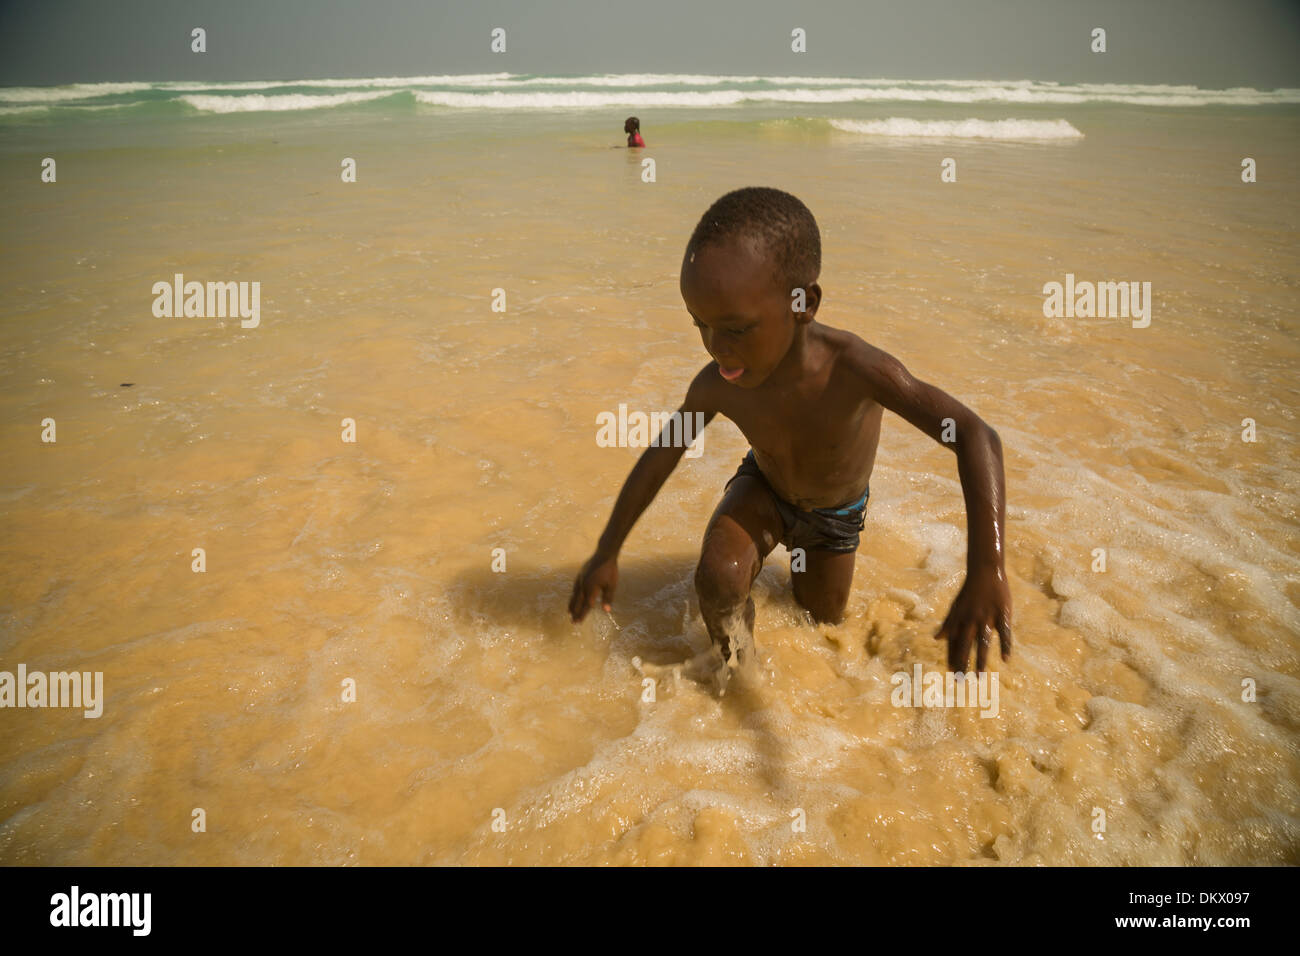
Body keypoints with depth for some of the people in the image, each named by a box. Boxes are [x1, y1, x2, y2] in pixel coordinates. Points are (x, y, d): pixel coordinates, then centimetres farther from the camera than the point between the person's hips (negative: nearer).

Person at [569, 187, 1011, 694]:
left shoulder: (853, 368, -43)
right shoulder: (716, 385, -31)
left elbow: (976, 435, -48)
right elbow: (660, 456, -14)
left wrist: (986, 571, -61)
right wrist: (606, 553, -7)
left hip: (833, 512, 0)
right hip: (763, 488, 0)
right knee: (717, 581, -29)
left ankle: (802, 555, 48)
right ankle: (731, 659, 4)